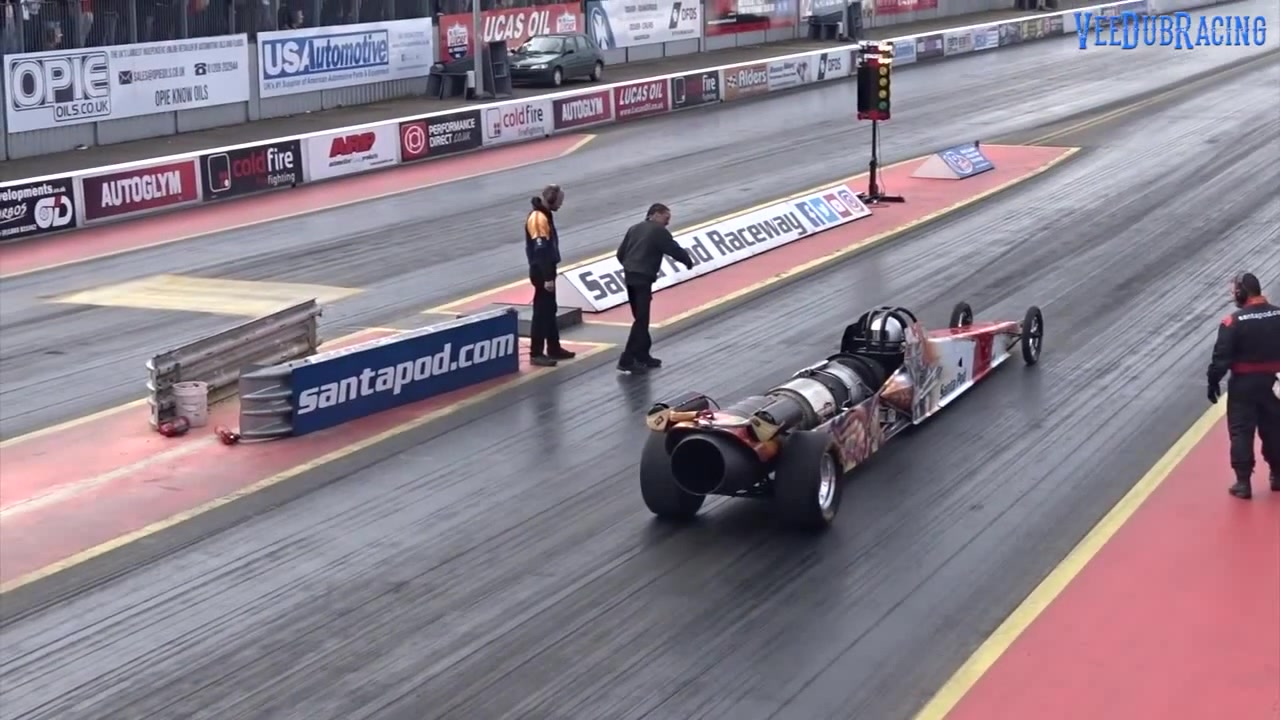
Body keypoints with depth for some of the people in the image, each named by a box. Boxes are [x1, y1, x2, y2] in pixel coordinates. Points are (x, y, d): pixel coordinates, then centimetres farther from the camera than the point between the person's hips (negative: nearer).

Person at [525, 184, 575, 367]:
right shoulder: (538, 218, -21)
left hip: (545, 270, 10)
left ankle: (554, 348, 27)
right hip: (542, 272, -10)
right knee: (541, 311, -5)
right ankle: (536, 354, -1)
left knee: (550, 310, 17)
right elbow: (540, 250, -24)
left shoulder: (544, 215, 12)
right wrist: (547, 277, -25)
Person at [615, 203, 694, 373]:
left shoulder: (634, 228, 17)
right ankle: (627, 360, -10)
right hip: (643, 279, -8)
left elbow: (620, 253, 17)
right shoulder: (659, 231, -4)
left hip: (630, 276, 8)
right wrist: (688, 261, 15)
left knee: (640, 318, 16)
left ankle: (642, 354, 21)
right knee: (641, 320, -6)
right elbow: (674, 249, -3)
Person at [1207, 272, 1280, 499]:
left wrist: (1213, 382, -4)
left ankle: (1243, 482, 3)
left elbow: (1221, 357, -15)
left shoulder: (1233, 322, -17)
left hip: (1244, 384, -4)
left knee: (1241, 431, 4)